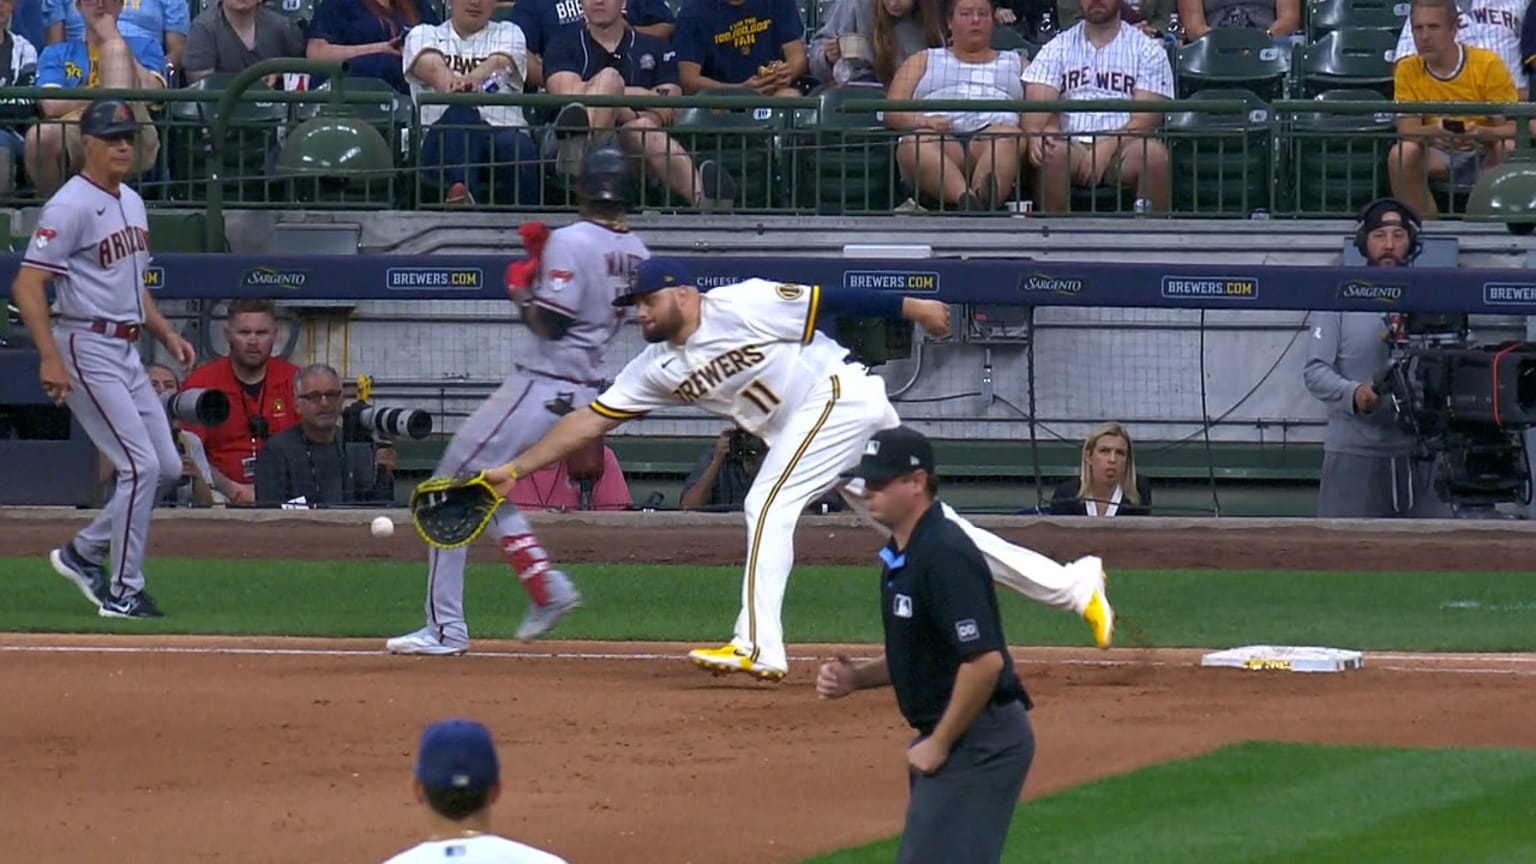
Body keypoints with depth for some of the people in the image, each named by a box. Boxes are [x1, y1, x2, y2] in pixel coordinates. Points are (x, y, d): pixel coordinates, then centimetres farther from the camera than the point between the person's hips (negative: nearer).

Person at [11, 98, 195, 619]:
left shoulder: (131, 202, 14)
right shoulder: (71, 206, -14)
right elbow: (26, 285, -19)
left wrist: (166, 334, 13)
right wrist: (50, 358, -27)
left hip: (126, 351, 9)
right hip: (86, 350, -9)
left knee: (167, 467, 9)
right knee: (141, 466, -12)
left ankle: (84, 553, 22)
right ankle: (123, 593, -3)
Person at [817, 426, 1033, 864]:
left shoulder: (945, 555, -20)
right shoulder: (899, 555, 12)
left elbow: (985, 660, -26)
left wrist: (940, 743, -19)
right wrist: (856, 677, 6)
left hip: (980, 740, -11)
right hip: (948, 736, 11)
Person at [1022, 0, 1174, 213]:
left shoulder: (1148, 50, 9)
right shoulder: (1057, 48, 14)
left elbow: (1146, 117, -3)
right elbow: (1037, 103, 1)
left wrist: (1109, 146, -21)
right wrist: (1036, 133, -24)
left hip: (1124, 147, -1)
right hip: (1072, 146, 1)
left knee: (1154, 154, -34)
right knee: (1051, 151, -34)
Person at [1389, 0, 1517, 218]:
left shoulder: (1487, 64, -11)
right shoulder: (1407, 70, -4)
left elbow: (1513, 128, -15)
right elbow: (1406, 128, -12)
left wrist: (1482, 134, -39)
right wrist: (1432, 132, -37)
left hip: (1487, 155, -2)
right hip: (1441, 157, 2)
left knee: (1509, 150, -35)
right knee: (1401, 155, -28)